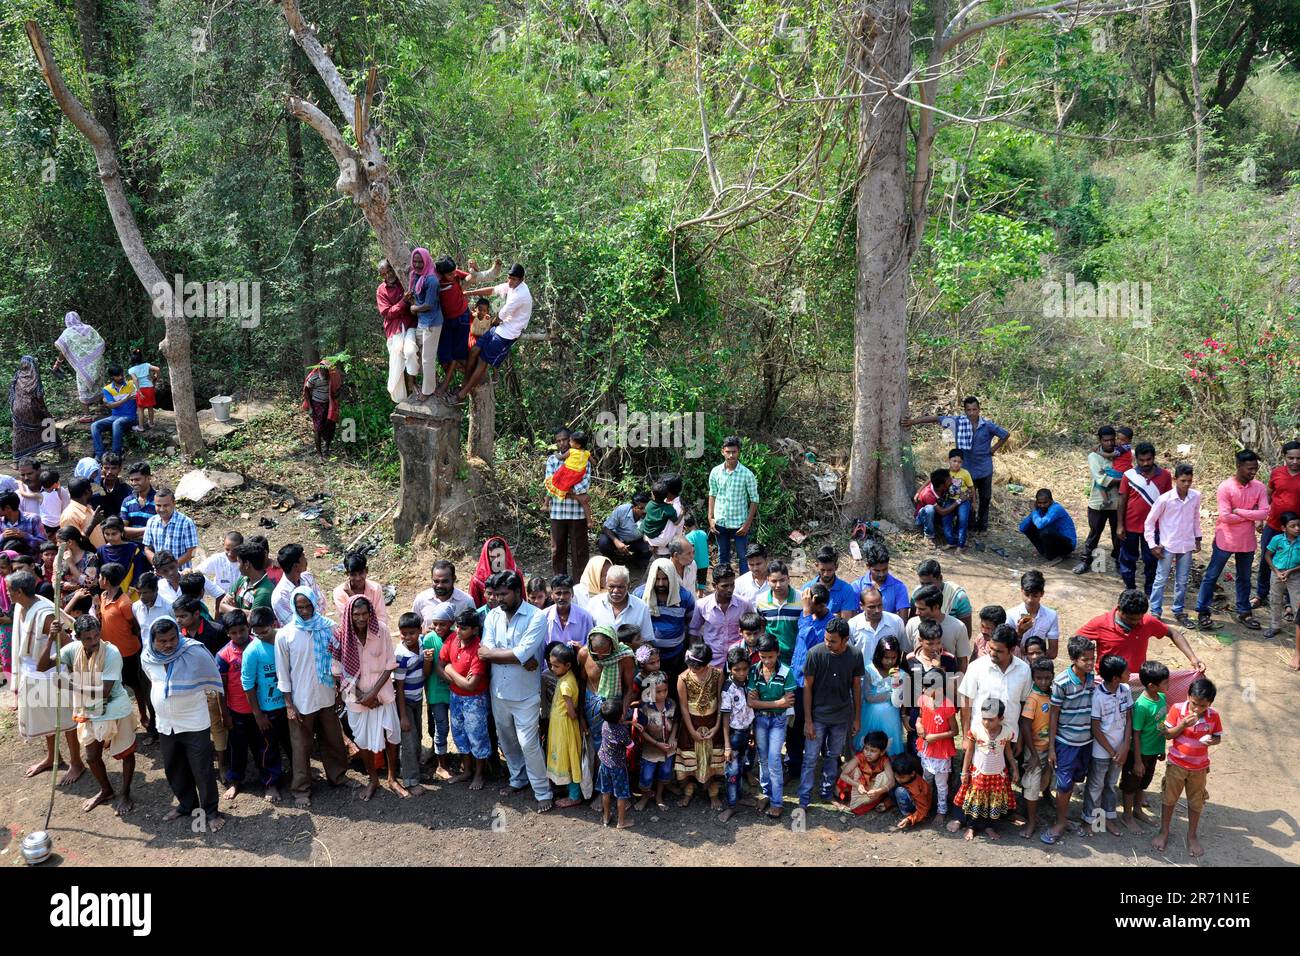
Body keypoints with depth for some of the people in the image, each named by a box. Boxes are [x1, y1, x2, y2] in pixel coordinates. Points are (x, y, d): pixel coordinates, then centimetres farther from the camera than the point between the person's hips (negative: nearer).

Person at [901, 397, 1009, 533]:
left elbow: (1006, 434, 3)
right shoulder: (958, 422, -11)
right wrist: (914, 421, -14)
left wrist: (993, 449, -2)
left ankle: (982, 526, 30)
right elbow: (936, 418, -11)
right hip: (967, 469, -1)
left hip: (985, 469, 1)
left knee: (985, 498, 13)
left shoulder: (988, 425, -10)